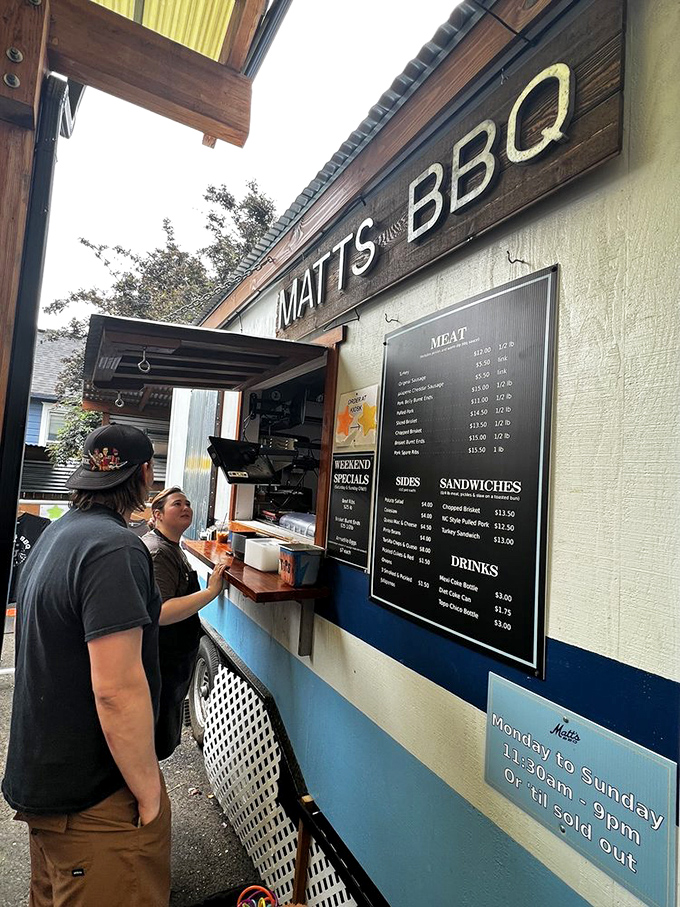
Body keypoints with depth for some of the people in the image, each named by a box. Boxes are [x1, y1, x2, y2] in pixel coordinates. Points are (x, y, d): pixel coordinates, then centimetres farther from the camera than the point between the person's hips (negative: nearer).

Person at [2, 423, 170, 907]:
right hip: (93, 796, -9)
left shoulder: (58, 533, 5)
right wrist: (149, 795, -17)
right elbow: (117, 689, -29)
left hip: (43, 773, 9)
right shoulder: (115, 548, -27)